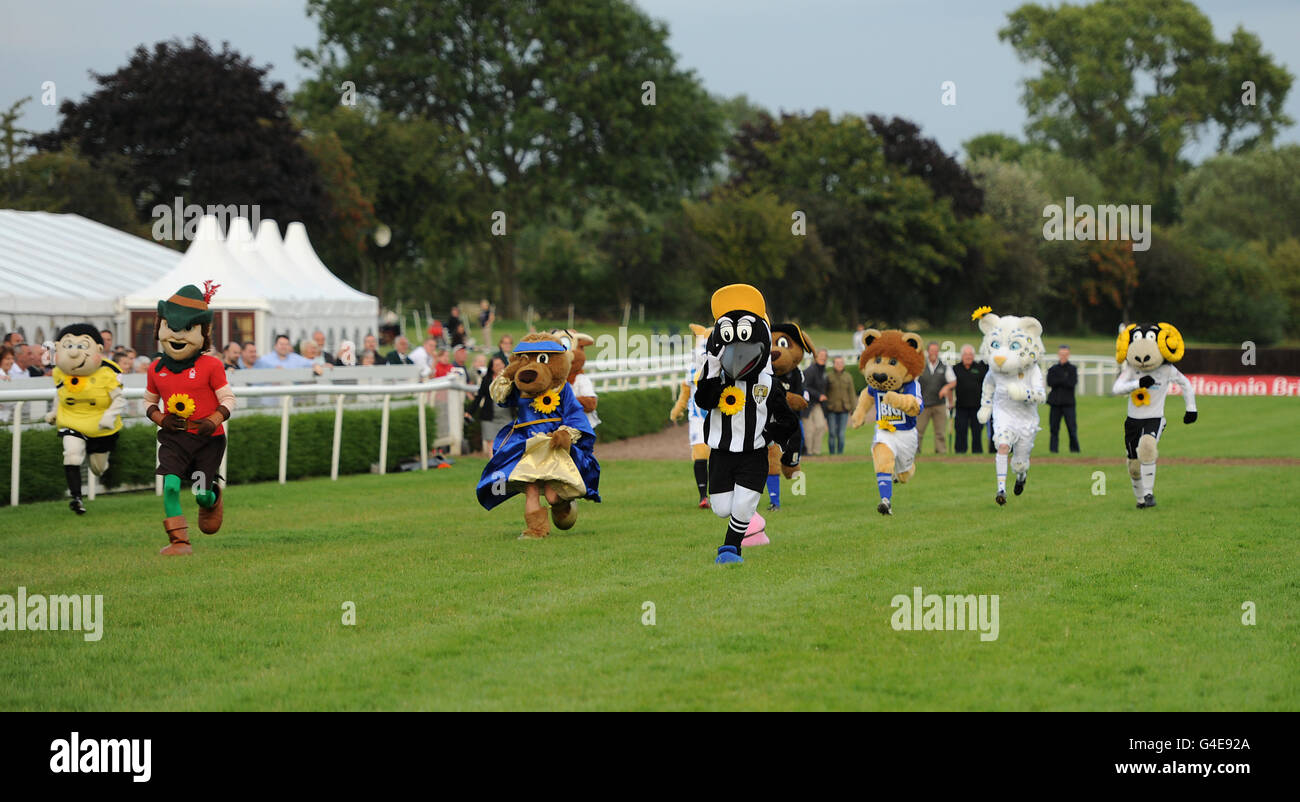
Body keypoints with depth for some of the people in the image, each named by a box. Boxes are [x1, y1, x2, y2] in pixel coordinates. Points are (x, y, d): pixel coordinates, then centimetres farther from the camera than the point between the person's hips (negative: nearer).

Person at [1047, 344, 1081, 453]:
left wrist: (1058, 381, -7)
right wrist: (1064, 380, -10)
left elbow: (1072, 383, -7)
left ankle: (1074, 448, -2)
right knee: (1054, 426, 1)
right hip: (1056, 402, 2)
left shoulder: (1072, 369, 8)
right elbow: (1050, 382, -4)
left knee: (1071, 426, -8)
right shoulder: (1053, 369, 12)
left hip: (1068, 403, -2)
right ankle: (1053, 449, 5)